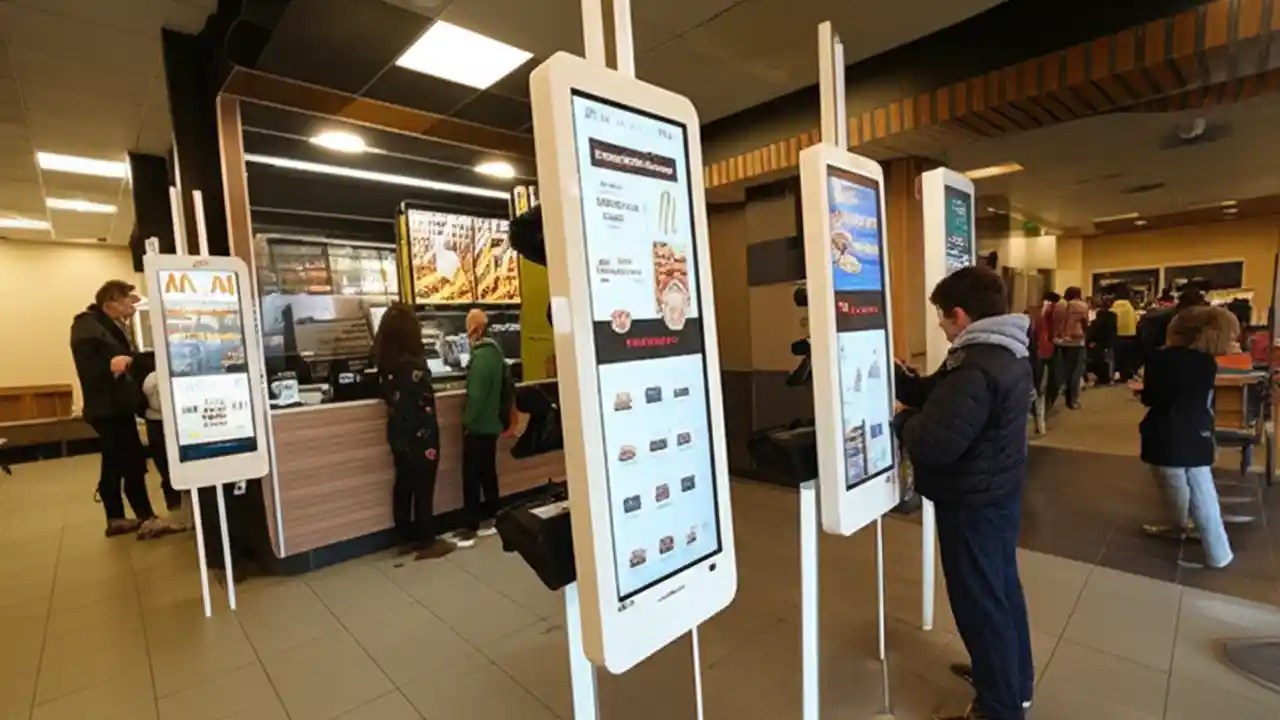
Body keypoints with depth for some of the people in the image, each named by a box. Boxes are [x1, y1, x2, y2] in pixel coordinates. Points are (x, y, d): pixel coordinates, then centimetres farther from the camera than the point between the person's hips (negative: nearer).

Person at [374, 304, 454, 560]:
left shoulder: (384, 362, 0)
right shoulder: (413, 365, -23)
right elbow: (425, 402, -17)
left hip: (398, 433, 7)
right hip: (420, 435, -7)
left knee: (403, 484, 15)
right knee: (423, 487, 3)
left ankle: (406, 538, 27)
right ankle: (426, 542, 13)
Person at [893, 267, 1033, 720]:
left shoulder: (975, 371, -29)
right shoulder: (1007, 354, 6)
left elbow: (932, 443, -33)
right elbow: (934, 394, 8)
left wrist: (898, 418, -15)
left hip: (971, 504, -10)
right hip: (1000, 494, 10)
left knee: (980, 604, 6)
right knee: (1002, 589, 24)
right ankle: (1015, 681, 44)